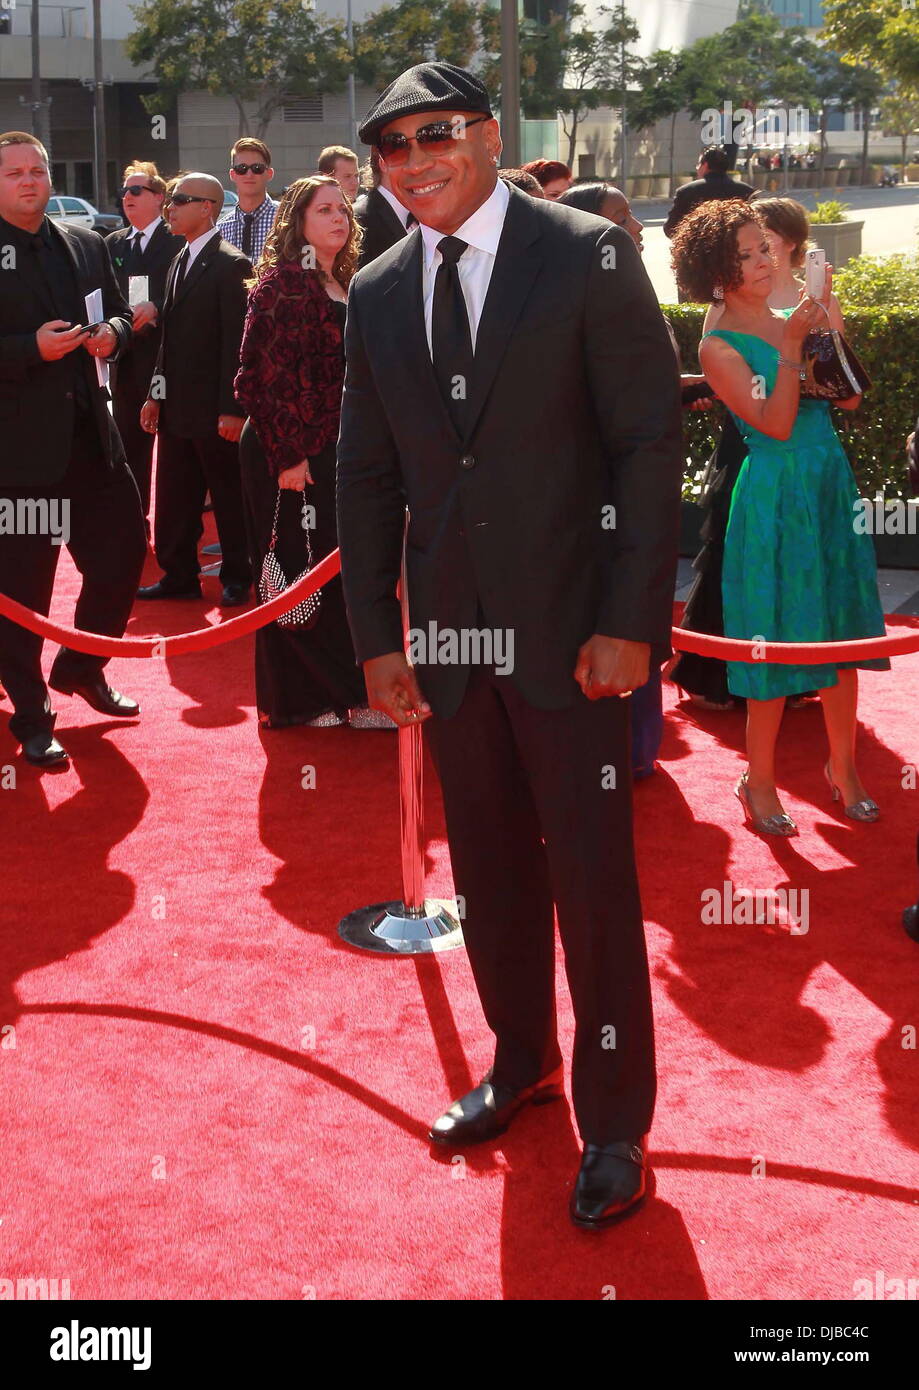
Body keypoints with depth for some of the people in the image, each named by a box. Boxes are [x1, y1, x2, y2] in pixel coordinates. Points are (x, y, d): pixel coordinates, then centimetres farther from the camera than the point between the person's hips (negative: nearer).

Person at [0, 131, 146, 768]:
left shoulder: (87, 245, 11)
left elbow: (121, 314, 19)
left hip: (92, 436, 6)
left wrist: (112, 334, -3)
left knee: (124, 554, 13)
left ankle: (81, 668, 38)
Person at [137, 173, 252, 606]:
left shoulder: (230, 265, -12)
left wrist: (231, 408, -18)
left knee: (228, 497, 5)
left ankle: (236, 578, 16)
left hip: (213, 408, -8)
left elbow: (237, 342, -15)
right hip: (176, 406, 8)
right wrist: (156, 394, 14)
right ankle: (179, 575, 22)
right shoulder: (180, 261, 15)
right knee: (174, 500, 12)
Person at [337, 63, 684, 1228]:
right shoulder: (377, 293, 8)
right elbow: (365, 475, 11)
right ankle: (520, 1064, 35)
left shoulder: (588, 256, -6)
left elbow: (650, 442, -8)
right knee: (490, 868, 15)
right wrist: (376, 633, 5)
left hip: (569, 632, -4)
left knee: (593, 879, 2)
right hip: (449, 637, 5)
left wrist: (631, 619, -14)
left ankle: (613, 1121, 18)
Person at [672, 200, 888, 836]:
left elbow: (851, 400, 5)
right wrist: (792, 345, -20)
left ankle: (844, 765, 25)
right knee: (779, 636, 0)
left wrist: (830, 324, -2)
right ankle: (760, 781, 15)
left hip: (832, 484, 6)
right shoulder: (720, 347, -9)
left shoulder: (793, 320, 7)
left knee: (840, 627, 11)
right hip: (777, 492, -6)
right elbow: (776, 424, -17)